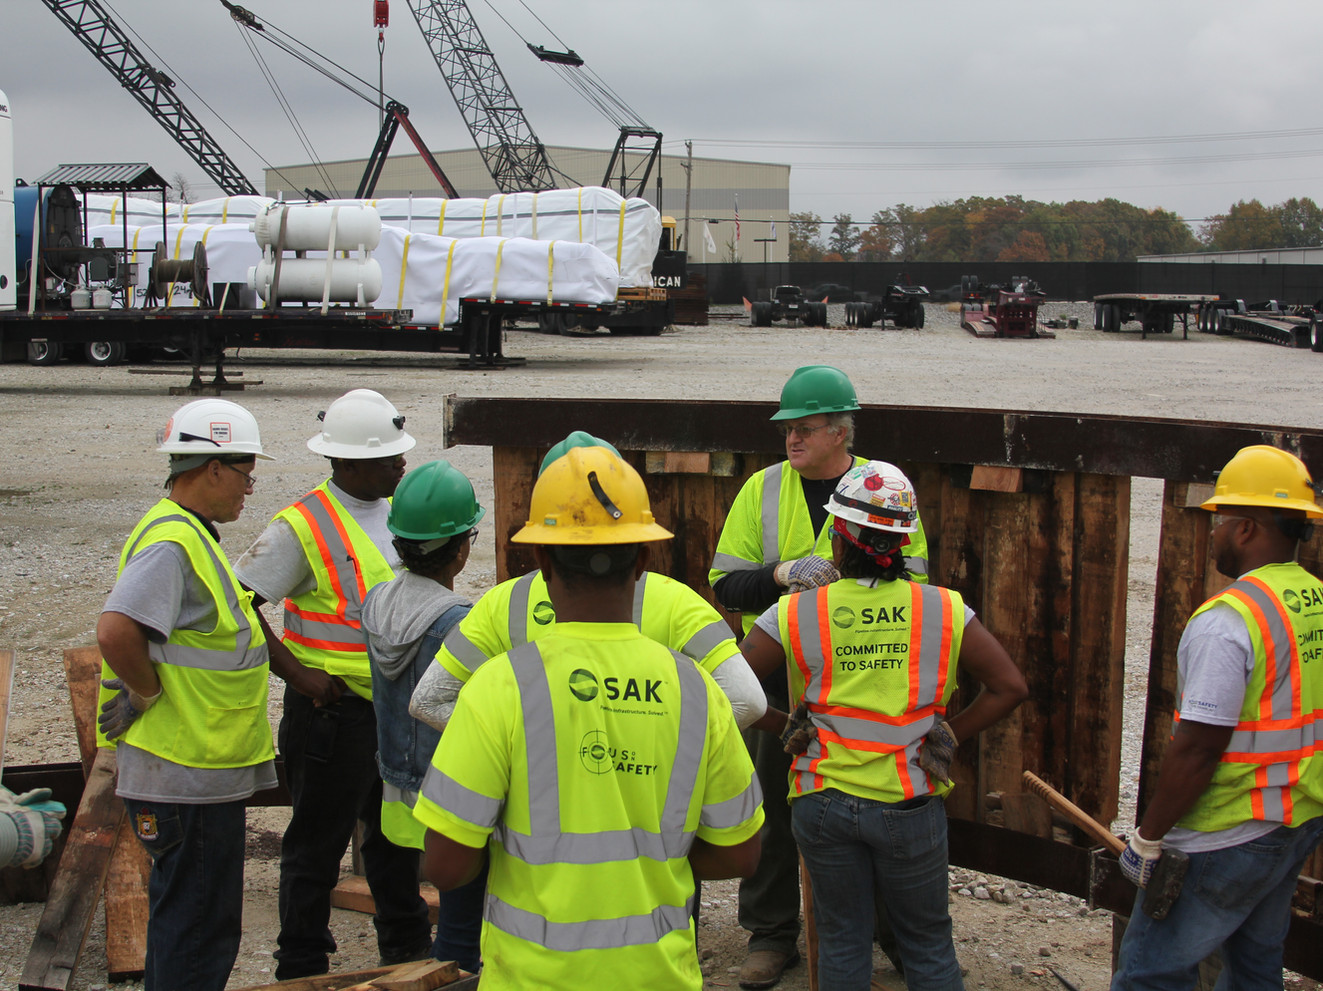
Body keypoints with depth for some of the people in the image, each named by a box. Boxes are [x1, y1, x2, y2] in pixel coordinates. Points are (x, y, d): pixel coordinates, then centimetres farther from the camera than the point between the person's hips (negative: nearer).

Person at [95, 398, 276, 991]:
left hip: (206, 769, 10)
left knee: (184, 915, 20)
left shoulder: (189, 533, 14)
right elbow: (115, 631, -33)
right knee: (197, 925, -2)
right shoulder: (172, 541, -20)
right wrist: (150, 693, -20)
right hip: (188, 774, -10)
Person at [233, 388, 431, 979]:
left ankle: (406, 950, 35)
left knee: (397, 836, 19)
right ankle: (301, 969, 17)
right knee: (317, 843, 4)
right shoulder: (302, 527, -16)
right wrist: (296, 672, -17)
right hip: (332, 710, -7)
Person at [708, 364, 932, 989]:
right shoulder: (763, 490, 2)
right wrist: (783, 573, -18)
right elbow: (725, 583, 0)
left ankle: (893, 925, 28)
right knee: (771, 806, 8)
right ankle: (771, 935, 23)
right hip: (776, 675, 1)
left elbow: (911, 578, -2)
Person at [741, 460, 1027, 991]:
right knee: (927, 942, 15)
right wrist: (948, 734, 2)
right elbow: (1010, 685, -5)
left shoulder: (795, 615, -9)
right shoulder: (943, 610, -7)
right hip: (910, 807, 0)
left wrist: (789, 726, 3)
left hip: (823, 802, 0)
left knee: (842, 939, 16)